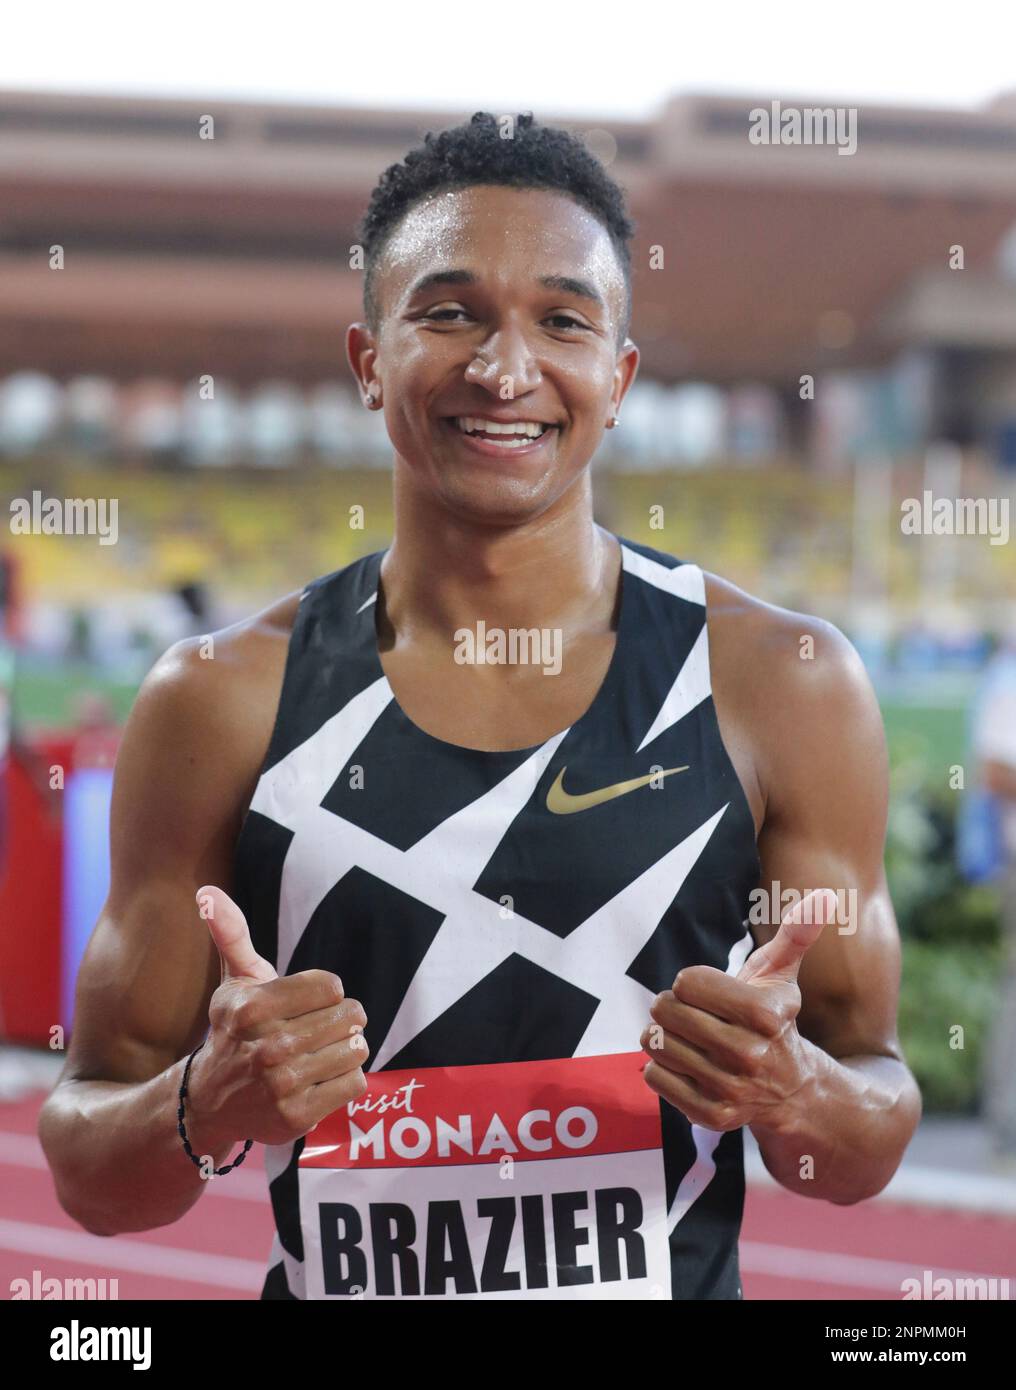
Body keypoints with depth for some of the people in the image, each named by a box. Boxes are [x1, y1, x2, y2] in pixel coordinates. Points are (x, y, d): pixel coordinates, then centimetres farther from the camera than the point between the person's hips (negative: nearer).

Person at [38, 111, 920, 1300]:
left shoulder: (785, 685, -8)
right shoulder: (220, 701, -9)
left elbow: (866, 1154, -1)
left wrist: (794, 1096, -20)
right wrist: (207, 1109, -22)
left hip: (678, 1283, 0)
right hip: (333, 1283, 0)